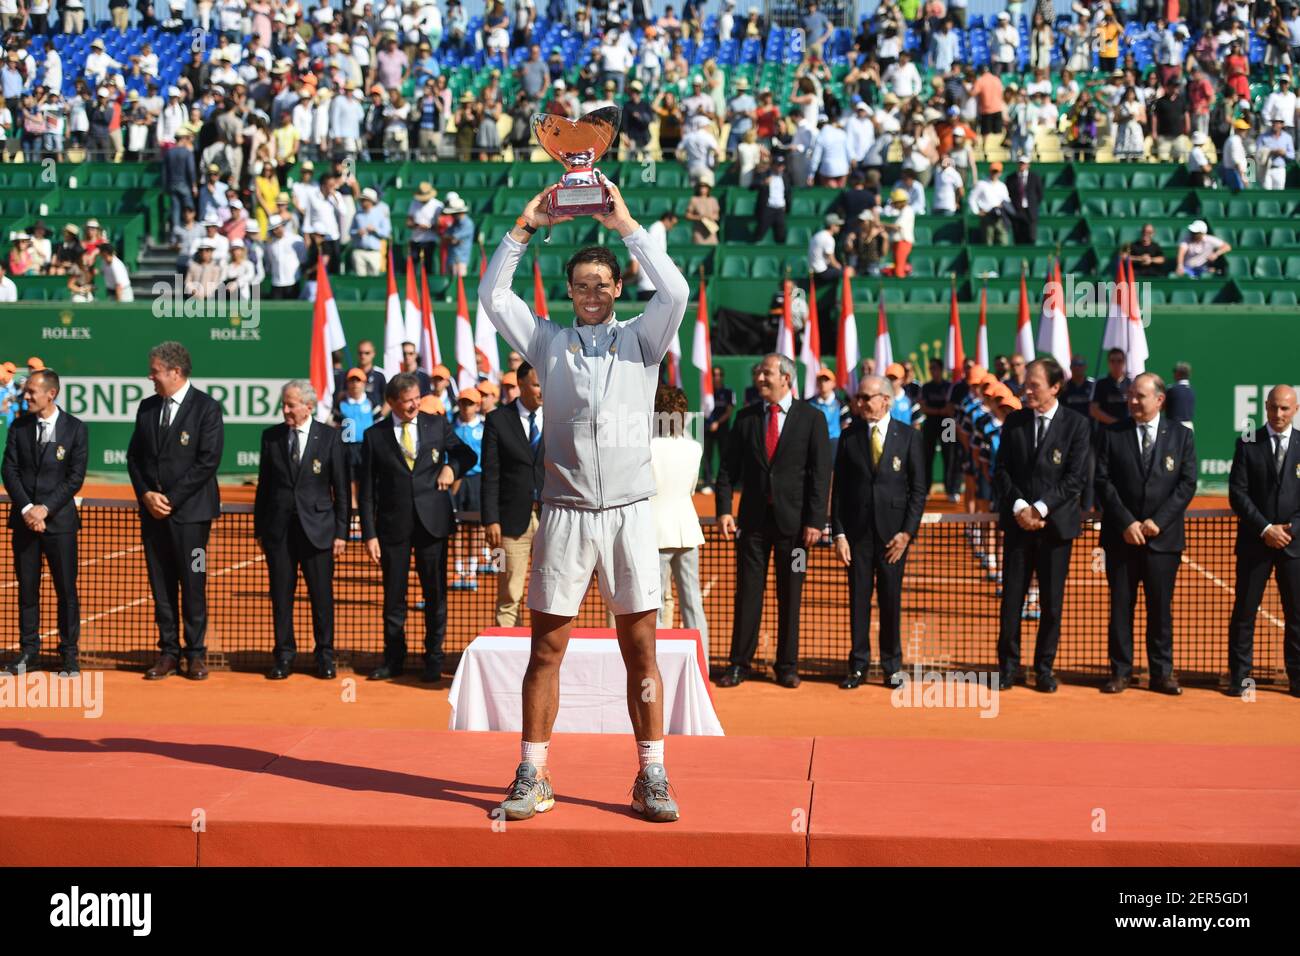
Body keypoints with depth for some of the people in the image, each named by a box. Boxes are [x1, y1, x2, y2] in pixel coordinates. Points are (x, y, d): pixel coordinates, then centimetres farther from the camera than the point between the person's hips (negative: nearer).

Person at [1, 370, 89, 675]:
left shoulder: (75, 429, -2)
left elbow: (75, 477, -6)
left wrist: (46, 508, -13)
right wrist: (26, 508, -11)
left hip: (59, 520, -3)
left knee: (66, 589, 1)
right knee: (27, 589, 6)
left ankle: (69, 653, 10)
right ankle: (29, 651, 15)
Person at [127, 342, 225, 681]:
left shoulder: (207, 407, -6)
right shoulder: (147, 408, 12)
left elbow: (208, 460, -12)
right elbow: (134, 456, 14)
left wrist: (170, 498, -13)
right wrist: (146, 494, -3)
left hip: (190, 510, -5)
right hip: (153, 510, 5)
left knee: (193, 584, 0)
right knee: (161, 585, 7)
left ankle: (196, 653, 9)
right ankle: (168, 653, 13)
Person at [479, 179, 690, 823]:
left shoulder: (642, 339, 8)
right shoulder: (548, 341, 10)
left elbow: (675, 293, -9)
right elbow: (491, 296, 2)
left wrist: (626, 226, -10)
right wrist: (525, 227, -3)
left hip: (629, 512, 0)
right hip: (564, 512, 0)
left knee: (640, 651, 2)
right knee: (546, 650, 2)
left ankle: (652, 778, 9)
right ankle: (532, 777, 9)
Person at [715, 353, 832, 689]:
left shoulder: (811, 418, 0)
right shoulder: (746, 417, 7)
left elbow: (820, 473, -3)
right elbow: (729, 467, 7)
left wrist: (815, 520, -10)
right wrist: (724, 509, -5)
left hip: (793, 519, -2)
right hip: (753, 517, 2)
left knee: (790, 596, 6)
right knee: (747, 592, 3)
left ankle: (787, 667, 15)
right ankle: (739, 664, 9)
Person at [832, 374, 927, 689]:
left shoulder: (908, 436, 0)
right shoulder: (849, 436, 5)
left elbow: (919, 488, 0)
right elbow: (839, 488, 4)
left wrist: (907, 532, -7)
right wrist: (839, 533, -3)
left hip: (893, 530, -1)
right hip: (857, 529, 1)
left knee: (891, 598, 5)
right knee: (858, 598, 4)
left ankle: (892, 666, 16)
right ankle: (858, 666, 11)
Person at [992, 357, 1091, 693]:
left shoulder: (1076, 424, -3)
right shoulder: (1014, 421, 6)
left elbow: (1075, 477, -8)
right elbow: (1001, 471, 4)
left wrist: (1041, 508, -14)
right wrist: (1018, 506, -10)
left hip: (1055, 524, -2)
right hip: (1017, 523, 2)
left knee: (1052, 601, 3)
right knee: (1011, 598, 3)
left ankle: (1044, 668, 14)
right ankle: (1008, 665, 12)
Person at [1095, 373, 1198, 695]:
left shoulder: (1181, 436, 4)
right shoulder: (1112, 434, 3)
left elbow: (1187, 484, -1)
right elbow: (1103, 482, -1)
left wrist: (1157, 521, -11)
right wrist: (1126, 523, -11)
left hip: (1163, 536, 0)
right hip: (1121, 536, 0)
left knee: (1161, 607, 4)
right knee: (1120, 605, 4)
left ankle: (1162, 673, 12)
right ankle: (1120, 671, 11)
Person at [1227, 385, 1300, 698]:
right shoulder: (1247, 444, 3)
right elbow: (1237, 493, -3)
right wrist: (1265, 528, -11)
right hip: (1255, 541, 0)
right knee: (1244, 610, 2)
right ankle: (1239, 675, 8)